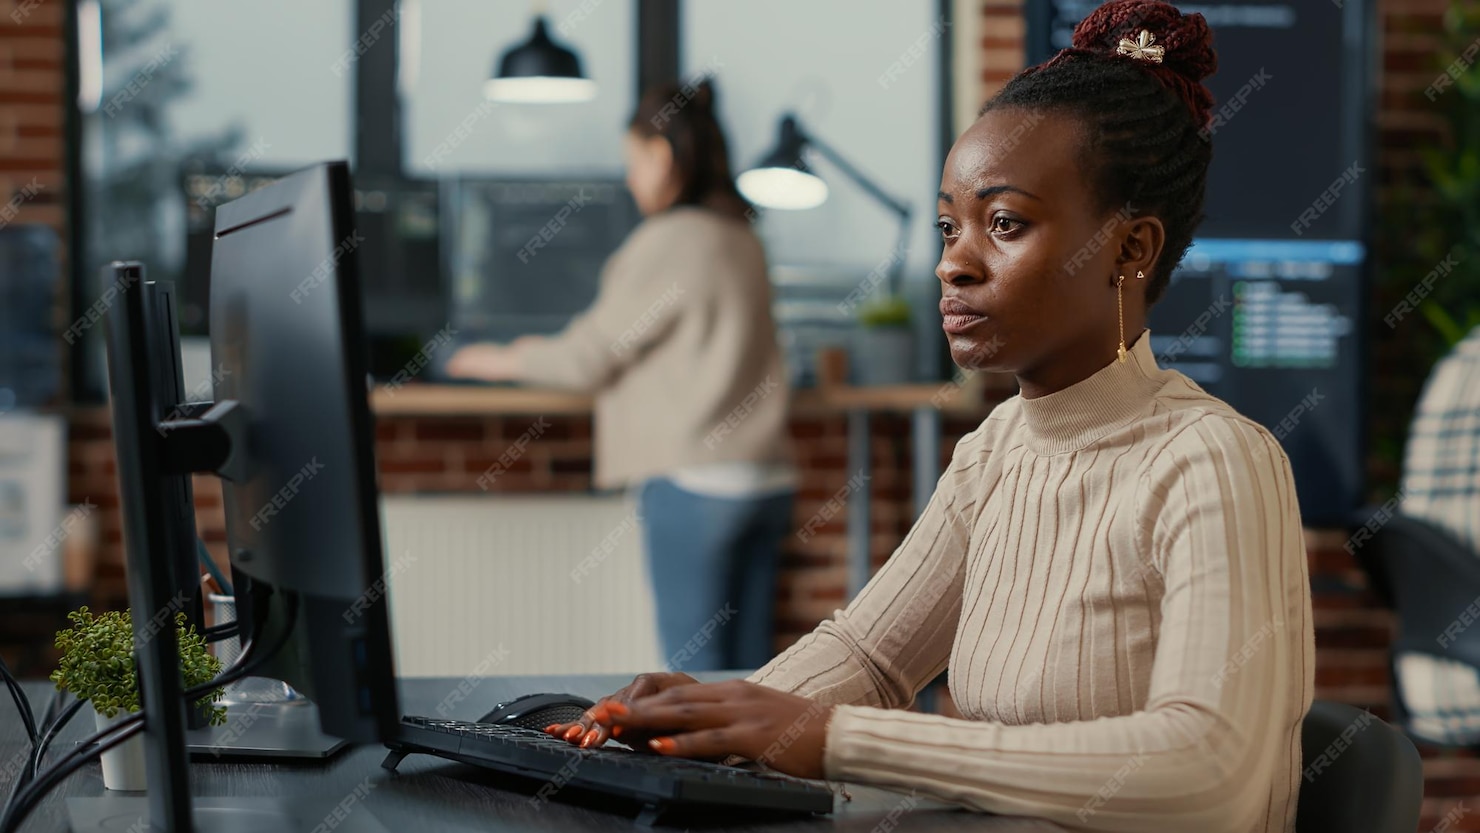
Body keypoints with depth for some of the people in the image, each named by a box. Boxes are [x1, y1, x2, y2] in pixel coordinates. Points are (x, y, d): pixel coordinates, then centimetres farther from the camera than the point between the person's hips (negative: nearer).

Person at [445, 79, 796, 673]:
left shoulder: (668, 241, -10)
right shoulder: (740, 237, 14)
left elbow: (591, 356, -4)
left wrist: (505, 361, 14)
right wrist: (548, 353, 31)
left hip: (694, 485, -8)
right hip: (767, 478, 8)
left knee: (696, 674, -3)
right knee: (747, 673, 8)